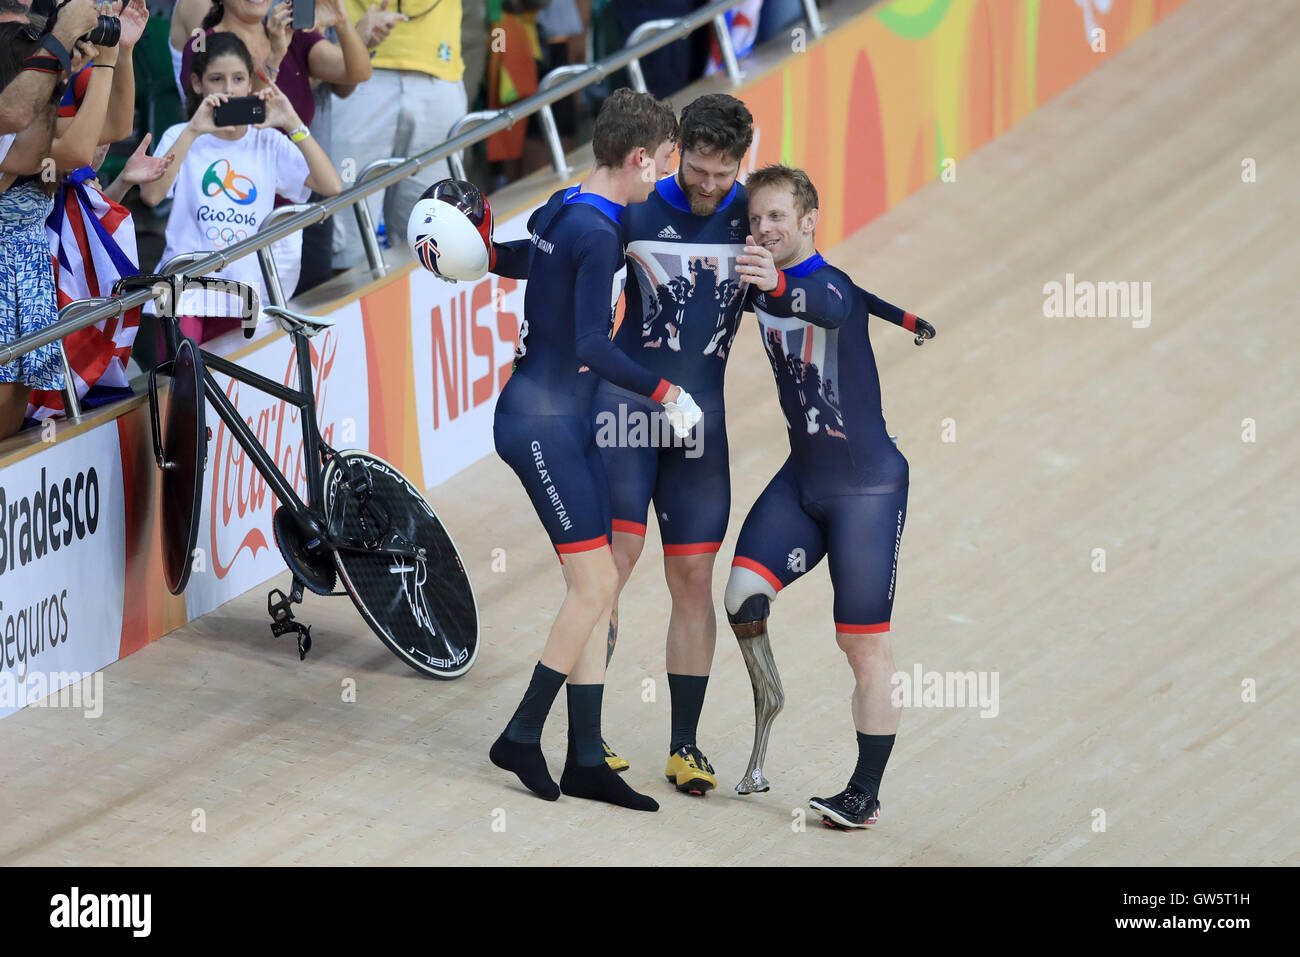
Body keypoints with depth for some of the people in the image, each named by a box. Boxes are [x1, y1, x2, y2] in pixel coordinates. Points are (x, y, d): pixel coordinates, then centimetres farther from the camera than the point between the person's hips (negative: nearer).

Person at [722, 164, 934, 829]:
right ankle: (766, 706, 12)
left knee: (866, 648, -3)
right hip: (800, 478, 6)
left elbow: (823, 305, -45)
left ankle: (865, 795, 6)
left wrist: (777, 286, -64)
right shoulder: (757, 279, 3)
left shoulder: (839, 284, -17)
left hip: (868, 484, -6)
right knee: (743, 595, -14)